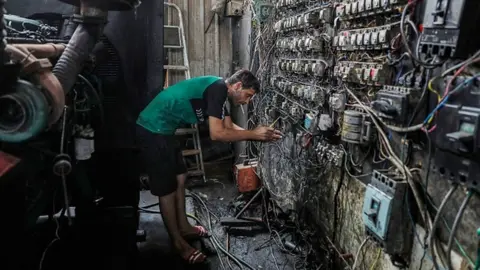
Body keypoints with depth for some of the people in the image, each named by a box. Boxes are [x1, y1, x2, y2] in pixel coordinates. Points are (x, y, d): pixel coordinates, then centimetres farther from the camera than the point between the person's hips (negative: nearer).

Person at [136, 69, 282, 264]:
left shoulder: (218, 90, 11)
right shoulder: (218, 88, -19)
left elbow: (229, 127, 15)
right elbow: (217, 134, -23)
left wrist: (260, 134, 6)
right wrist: (253, 134, -14)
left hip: (160, 129, 10)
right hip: (153, 131, -10)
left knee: (179, 178, 19)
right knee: (166, 188, 1)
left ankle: (184, 227, 35)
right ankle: (178, 242, 17)